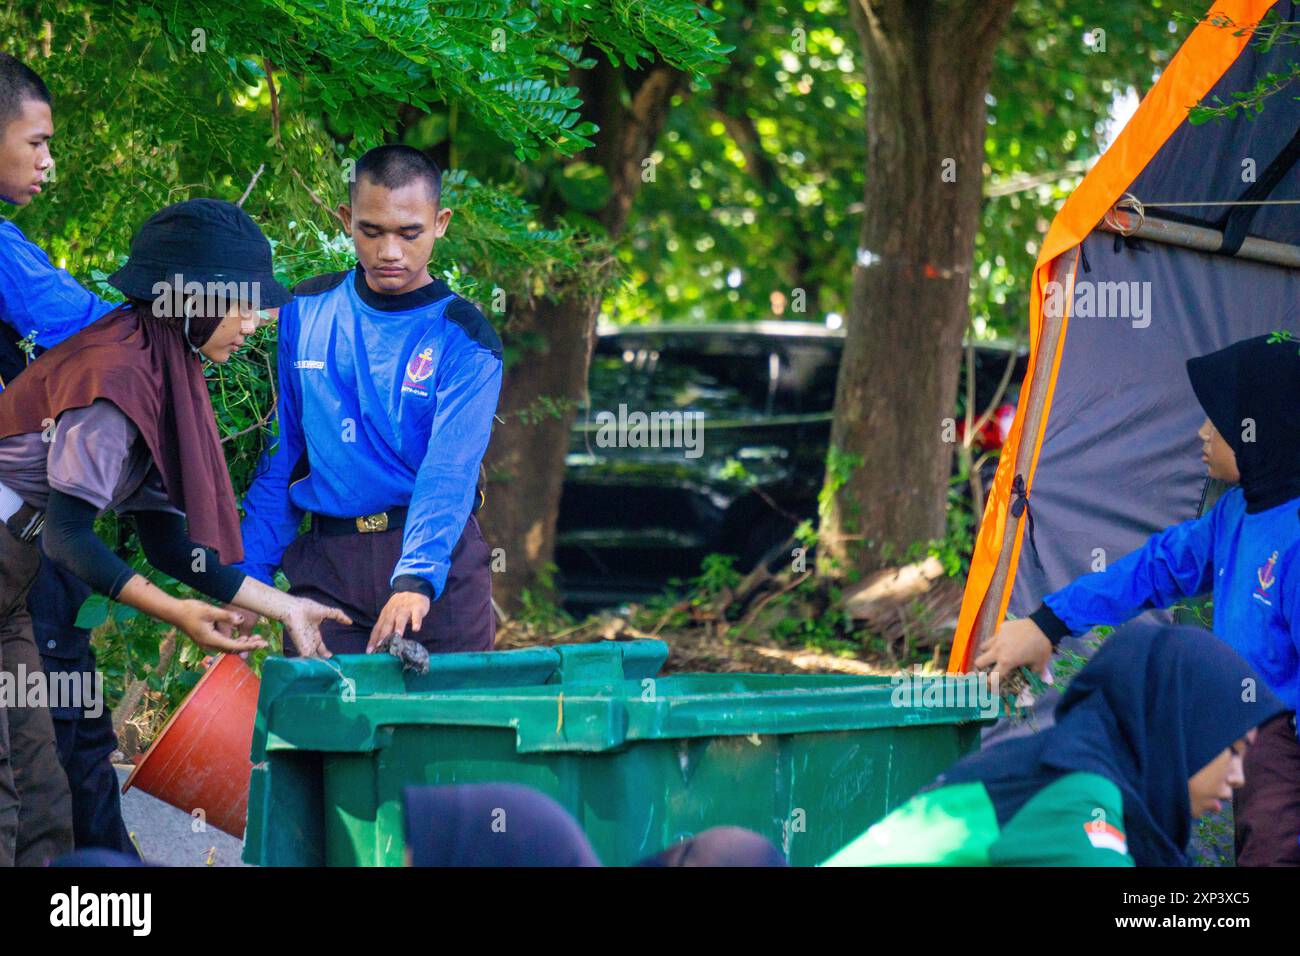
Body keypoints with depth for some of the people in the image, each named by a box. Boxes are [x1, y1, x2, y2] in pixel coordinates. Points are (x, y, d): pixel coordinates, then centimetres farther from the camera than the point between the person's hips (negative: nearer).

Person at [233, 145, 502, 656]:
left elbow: (450, 472, -18)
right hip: (326, 565, 2)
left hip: (437, 560, -2)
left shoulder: (465, 339, -5)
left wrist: (414, 579, -33)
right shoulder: (306, 312, 6)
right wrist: (250, 573, 6)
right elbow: (282, 453, 12)